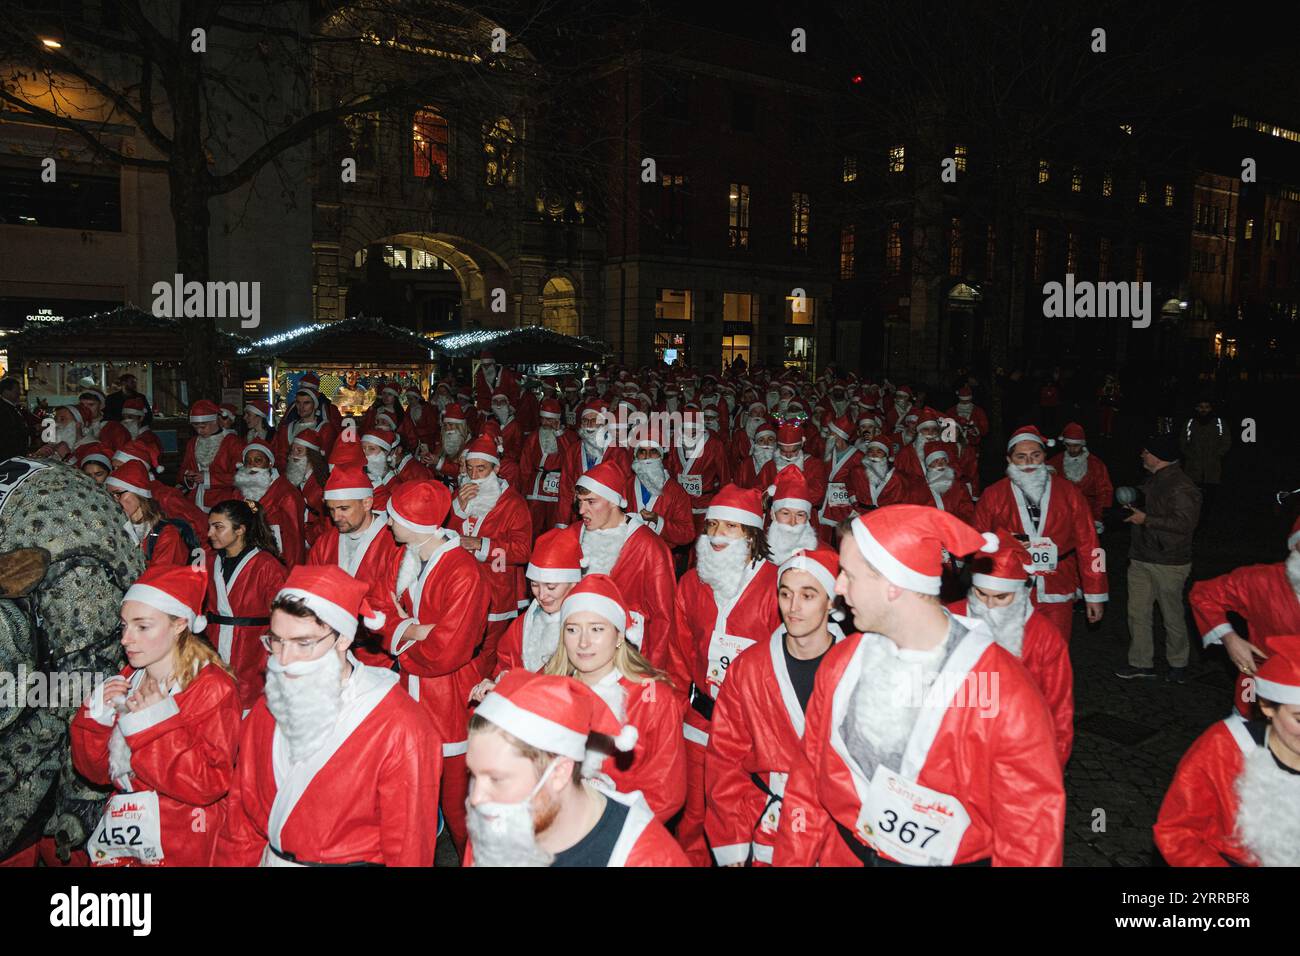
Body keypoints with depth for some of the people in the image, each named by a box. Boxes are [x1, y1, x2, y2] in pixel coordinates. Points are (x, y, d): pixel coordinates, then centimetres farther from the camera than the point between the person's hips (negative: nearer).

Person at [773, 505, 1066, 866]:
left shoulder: (1006, 694, -24)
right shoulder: (840, 663, -8)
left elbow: (1032, 835, -16)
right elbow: (810, 778, 2)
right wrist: (791, 859, 3)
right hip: (842, 853, 4)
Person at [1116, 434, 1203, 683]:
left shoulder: (1181, 487, -18)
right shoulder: (1153, 481, 12)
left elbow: (1185, 522, -26)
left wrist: (1145, 519, -22)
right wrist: (1134, 509, 8)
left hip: (1168, 564, -8)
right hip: (1141, 559, 8)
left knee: (1172, 616, 7)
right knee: (1137, 612, 9)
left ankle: (1178, 664, 25)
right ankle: (1141, 662, 19)